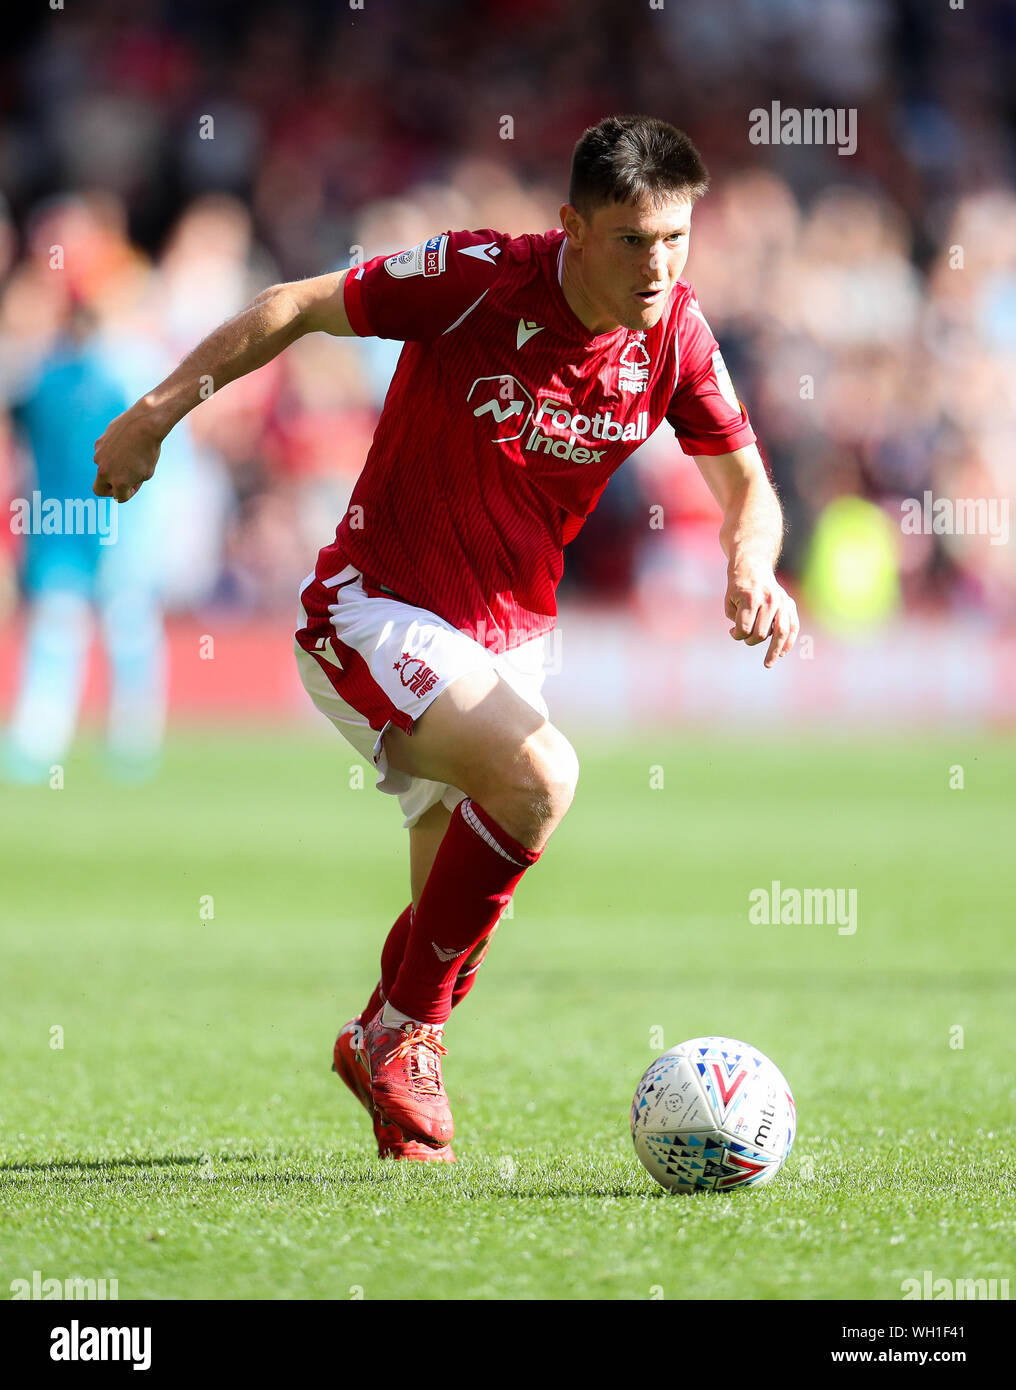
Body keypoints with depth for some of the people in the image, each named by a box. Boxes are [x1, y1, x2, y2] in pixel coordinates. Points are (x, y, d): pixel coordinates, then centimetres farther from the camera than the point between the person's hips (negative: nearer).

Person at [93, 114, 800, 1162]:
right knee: (538, 774, -30)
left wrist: (752, 562, -18)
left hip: (506, 638, 6)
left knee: (456, 914, 10)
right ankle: (403, 1027, -12)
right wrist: (156, 413, -7)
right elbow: (299, 308, -10)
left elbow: (746, 486, 5)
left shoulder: (675, 331, -7)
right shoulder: (480, 279, -22)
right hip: (373, 613, -6)